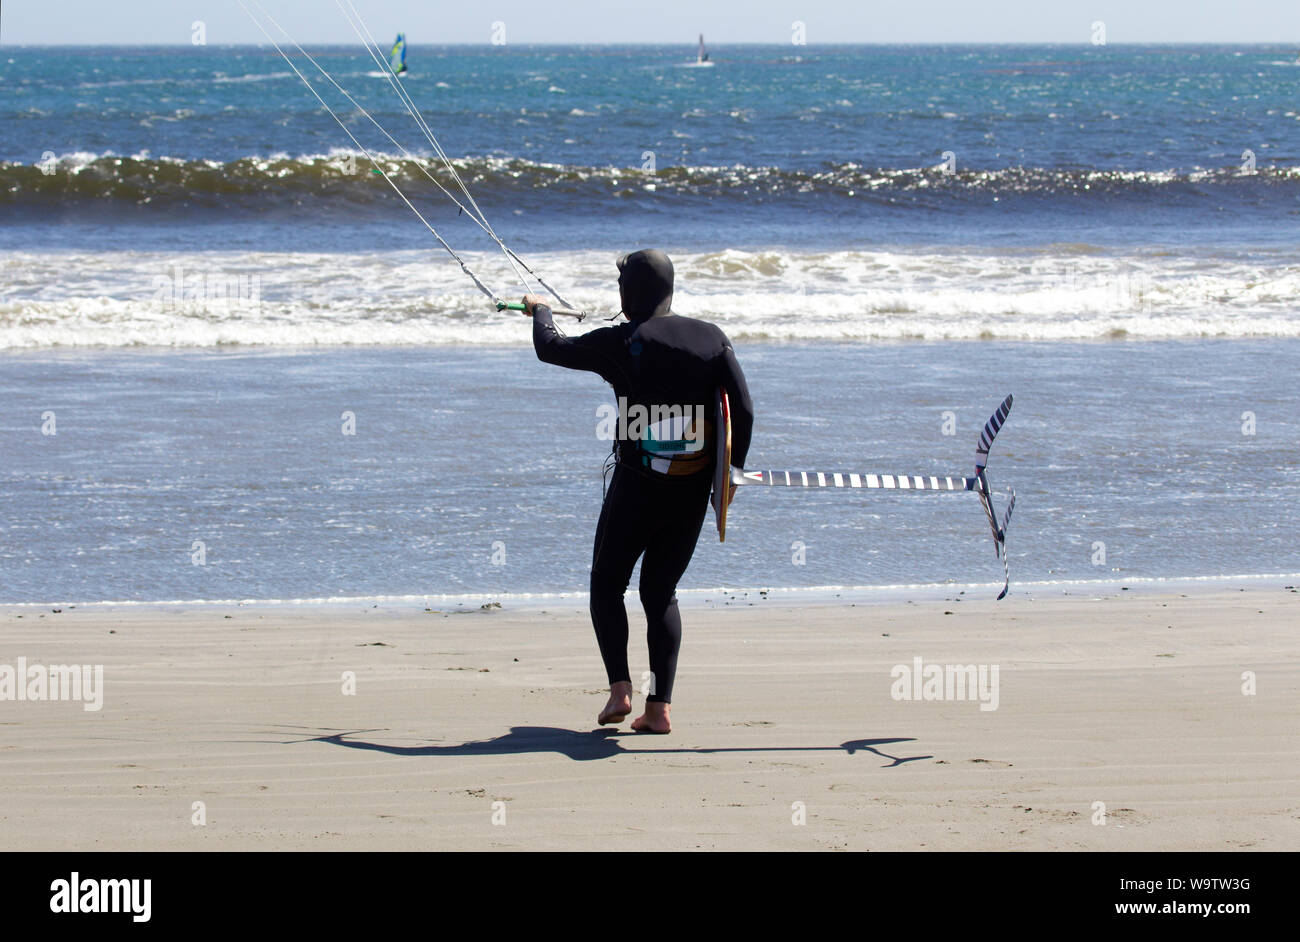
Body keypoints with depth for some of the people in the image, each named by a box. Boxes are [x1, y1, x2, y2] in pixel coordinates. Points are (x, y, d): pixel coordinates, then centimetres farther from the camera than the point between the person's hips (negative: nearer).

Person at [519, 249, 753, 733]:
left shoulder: (621, 343, -10)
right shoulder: (711, 338, 1)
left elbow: (550, 348, 2)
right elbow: (744, 410, -1)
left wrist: (539, 310, 23)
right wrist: (732, 470, 10)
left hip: (638, 484, -4)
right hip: (694, 490, 4)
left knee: (607, 584, 13)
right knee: (661, 591, 14)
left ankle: (619, 689, -3)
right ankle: (660, 706, 5)